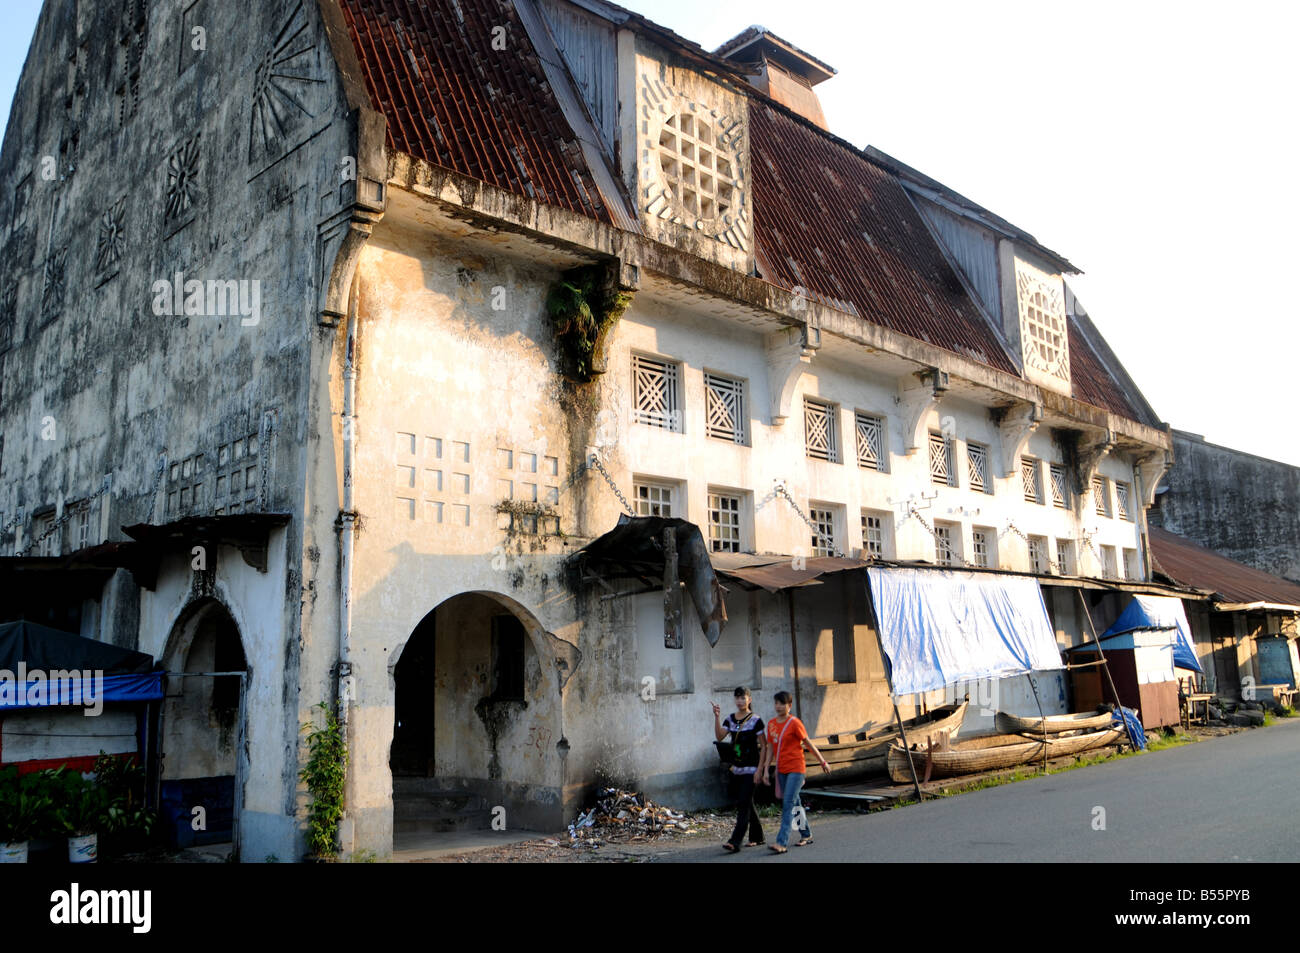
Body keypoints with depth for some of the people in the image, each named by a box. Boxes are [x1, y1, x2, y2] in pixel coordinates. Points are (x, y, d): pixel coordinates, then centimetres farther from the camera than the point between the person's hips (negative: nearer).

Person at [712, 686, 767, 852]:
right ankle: (757, 837, 26)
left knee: (743, 804, -10)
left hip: (750, 769, -6)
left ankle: (735, 842, -14)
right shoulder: (730, 719, 8)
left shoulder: (755, 721, -6)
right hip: (735, 768, 6)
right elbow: (719, 736, -8)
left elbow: (764, 746, -6)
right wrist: (716, 717, -19)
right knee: (746, 803, 13)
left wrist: (760, 768, -11)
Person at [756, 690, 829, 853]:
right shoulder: (771, 724, 7)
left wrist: (823, 762, 4)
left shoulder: (794, 723, -10)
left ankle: (782, 842, -17)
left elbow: (808, 744, -3)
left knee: (788, 805, -13)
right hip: (781, 770, 6)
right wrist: (765, 770, 7)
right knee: (795, 804, 16)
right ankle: (806, 835, 30)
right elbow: (770, 749, 12)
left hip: (795, 769, -6)